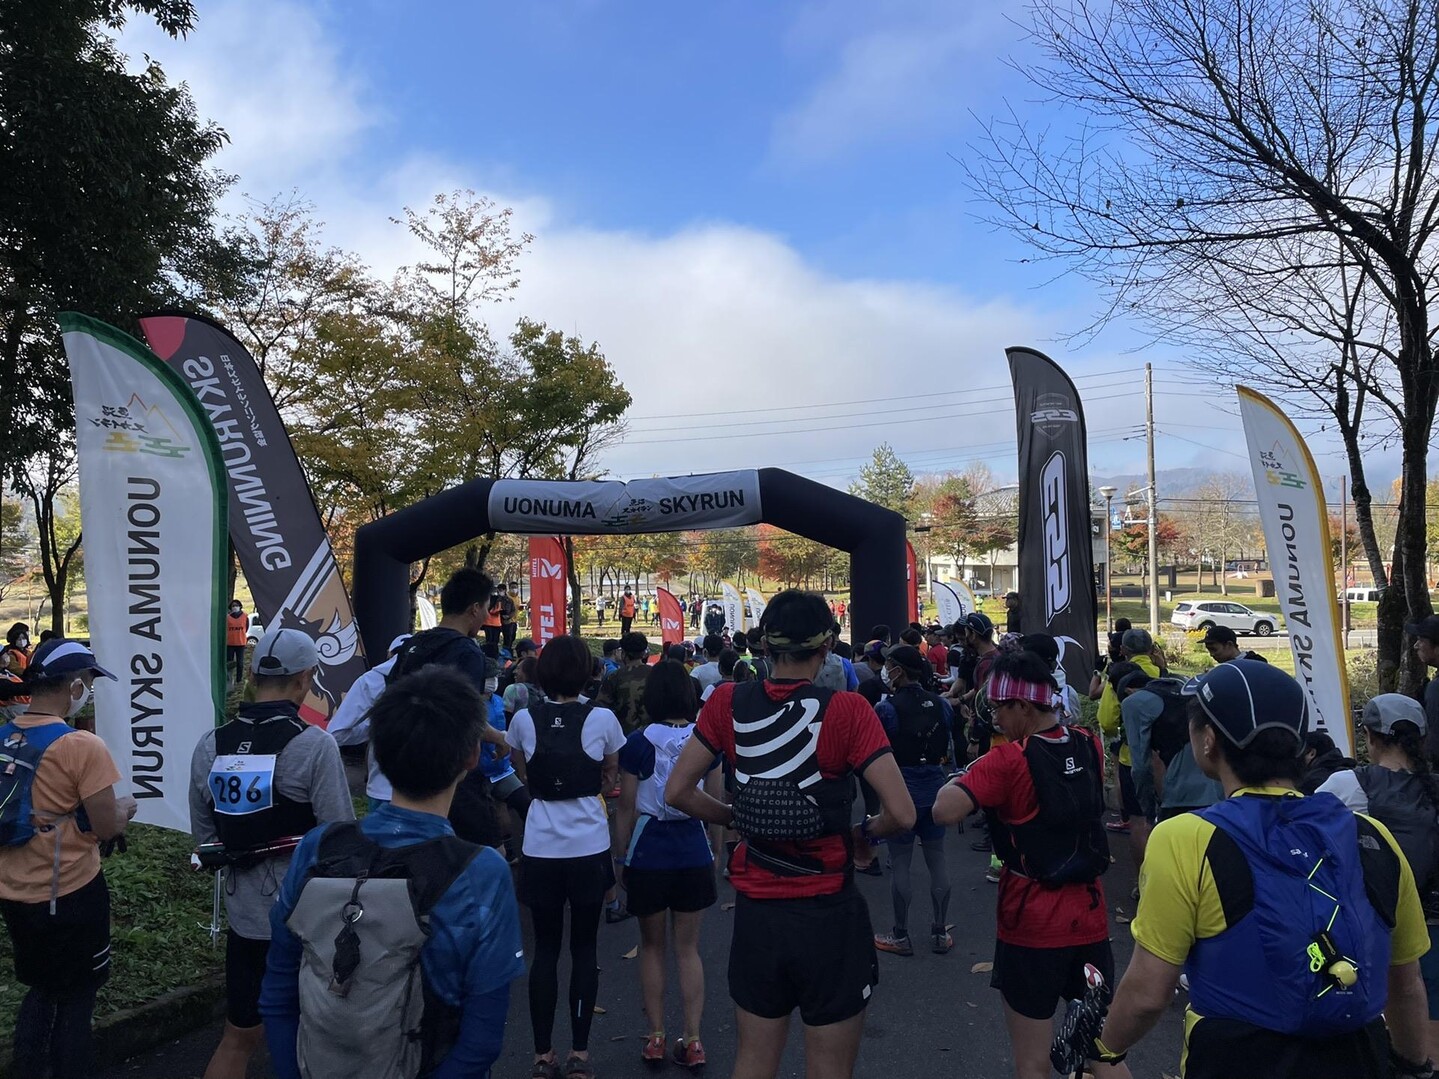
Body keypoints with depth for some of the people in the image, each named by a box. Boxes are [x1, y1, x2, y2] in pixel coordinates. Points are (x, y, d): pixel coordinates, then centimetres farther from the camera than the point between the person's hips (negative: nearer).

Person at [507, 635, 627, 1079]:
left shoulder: (524, 720, -4)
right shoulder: (602, 718, -8)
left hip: (541, 847, 1)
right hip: (589, 846, -1)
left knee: (545, 948, 12)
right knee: (584, 947, 11)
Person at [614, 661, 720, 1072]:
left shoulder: (637, 743, -11)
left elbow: (627, 810, -7)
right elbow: (715, 803, 2)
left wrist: (620, 857, 5)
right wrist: (713, 851, 16)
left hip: (648, 852, -2)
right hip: (694, 852, 2)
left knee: (652, 947, 16)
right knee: (688, 949, 14)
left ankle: (656, 1038, 22)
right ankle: (692, 1041, 16)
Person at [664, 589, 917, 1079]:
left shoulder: (729, 703, -5)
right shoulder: (847, 710, -14)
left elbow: (677, 791, -1)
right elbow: (902, 814, -17)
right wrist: (867, 830, 3)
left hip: (756, 910, 3)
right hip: (829, 914, -3)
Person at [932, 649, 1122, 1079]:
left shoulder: (1009, 760, -19)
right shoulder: (1089, 745, 0)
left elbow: (945, 812, -30)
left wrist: (957, 780, -10)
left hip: (1032, 923, -5)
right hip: (1090, 916, 6)